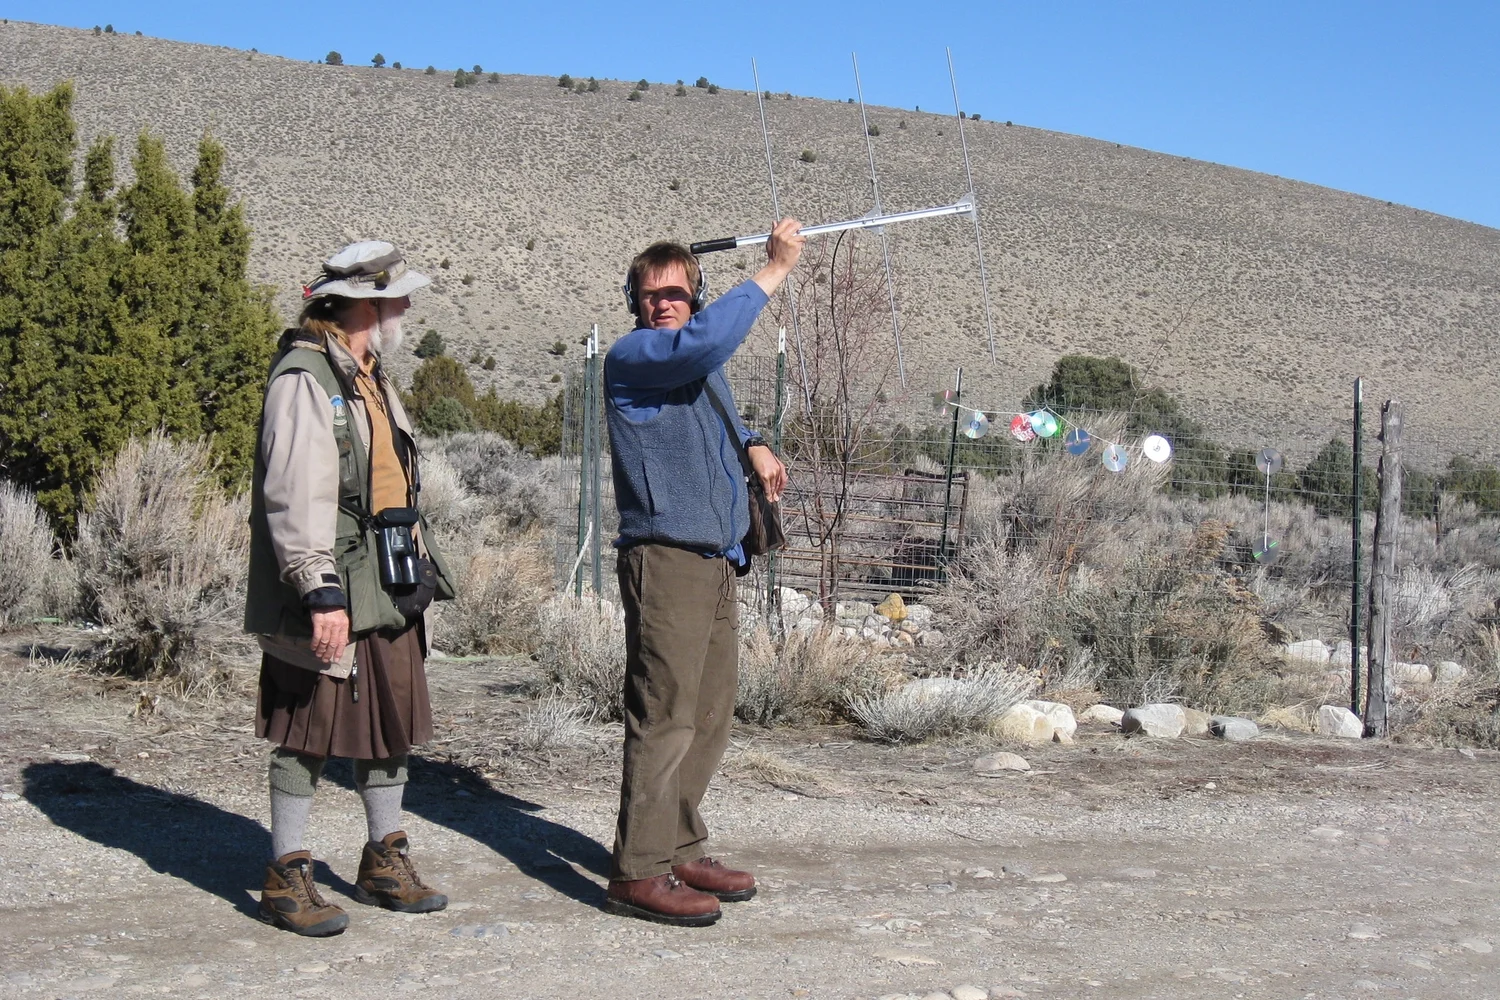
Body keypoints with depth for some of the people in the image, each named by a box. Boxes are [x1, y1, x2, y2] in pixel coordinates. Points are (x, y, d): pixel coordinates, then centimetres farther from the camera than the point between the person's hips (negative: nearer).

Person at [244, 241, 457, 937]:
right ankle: (286, 880, 12)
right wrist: (321, 593, -26)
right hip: (330, 597, -9)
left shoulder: (372, 379, 18)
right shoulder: (305, 379, -13)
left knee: (393, 724, 13)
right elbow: (297, 497, -21)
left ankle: (384, 864, 27)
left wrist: (421, 564, 23)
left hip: (388, 591, 9)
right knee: (307, 735, 0)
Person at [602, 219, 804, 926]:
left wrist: (753, 445, 21)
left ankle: (681, 852, 21)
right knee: (664, 719, -10)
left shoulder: (701, 368, 20)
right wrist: (774, 270, -18)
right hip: (665, 559, -9)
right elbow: (705, 342, -25)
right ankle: (639, 873, -4)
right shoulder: (630, 357, -6)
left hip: (718, 563, 9)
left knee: (710, 719, 11)